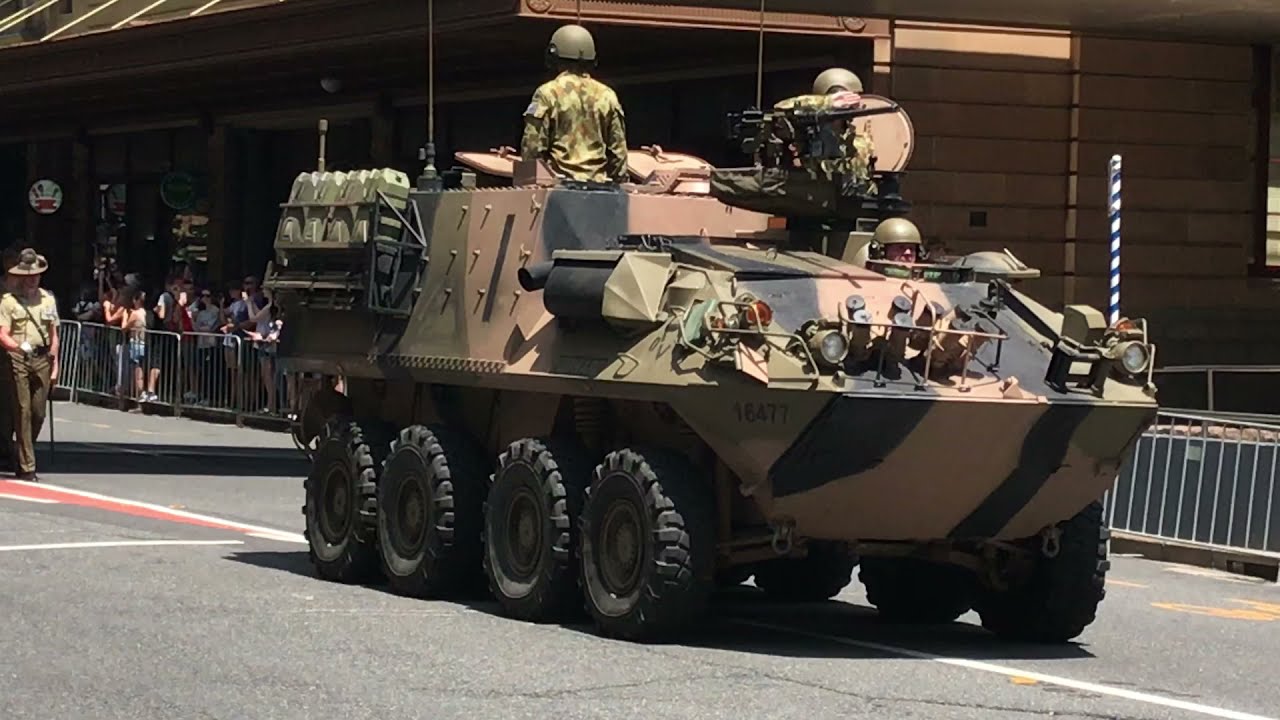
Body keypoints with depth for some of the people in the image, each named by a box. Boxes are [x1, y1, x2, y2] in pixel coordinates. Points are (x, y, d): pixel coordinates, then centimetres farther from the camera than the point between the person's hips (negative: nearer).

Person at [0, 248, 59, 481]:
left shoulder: (47, 299, 13)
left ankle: (24, 457, 23)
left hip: (42, 359, 4)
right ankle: (26, 467, -3)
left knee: (38, 413, 4)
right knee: (23, 412, -5)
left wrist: (54, 363, 13)